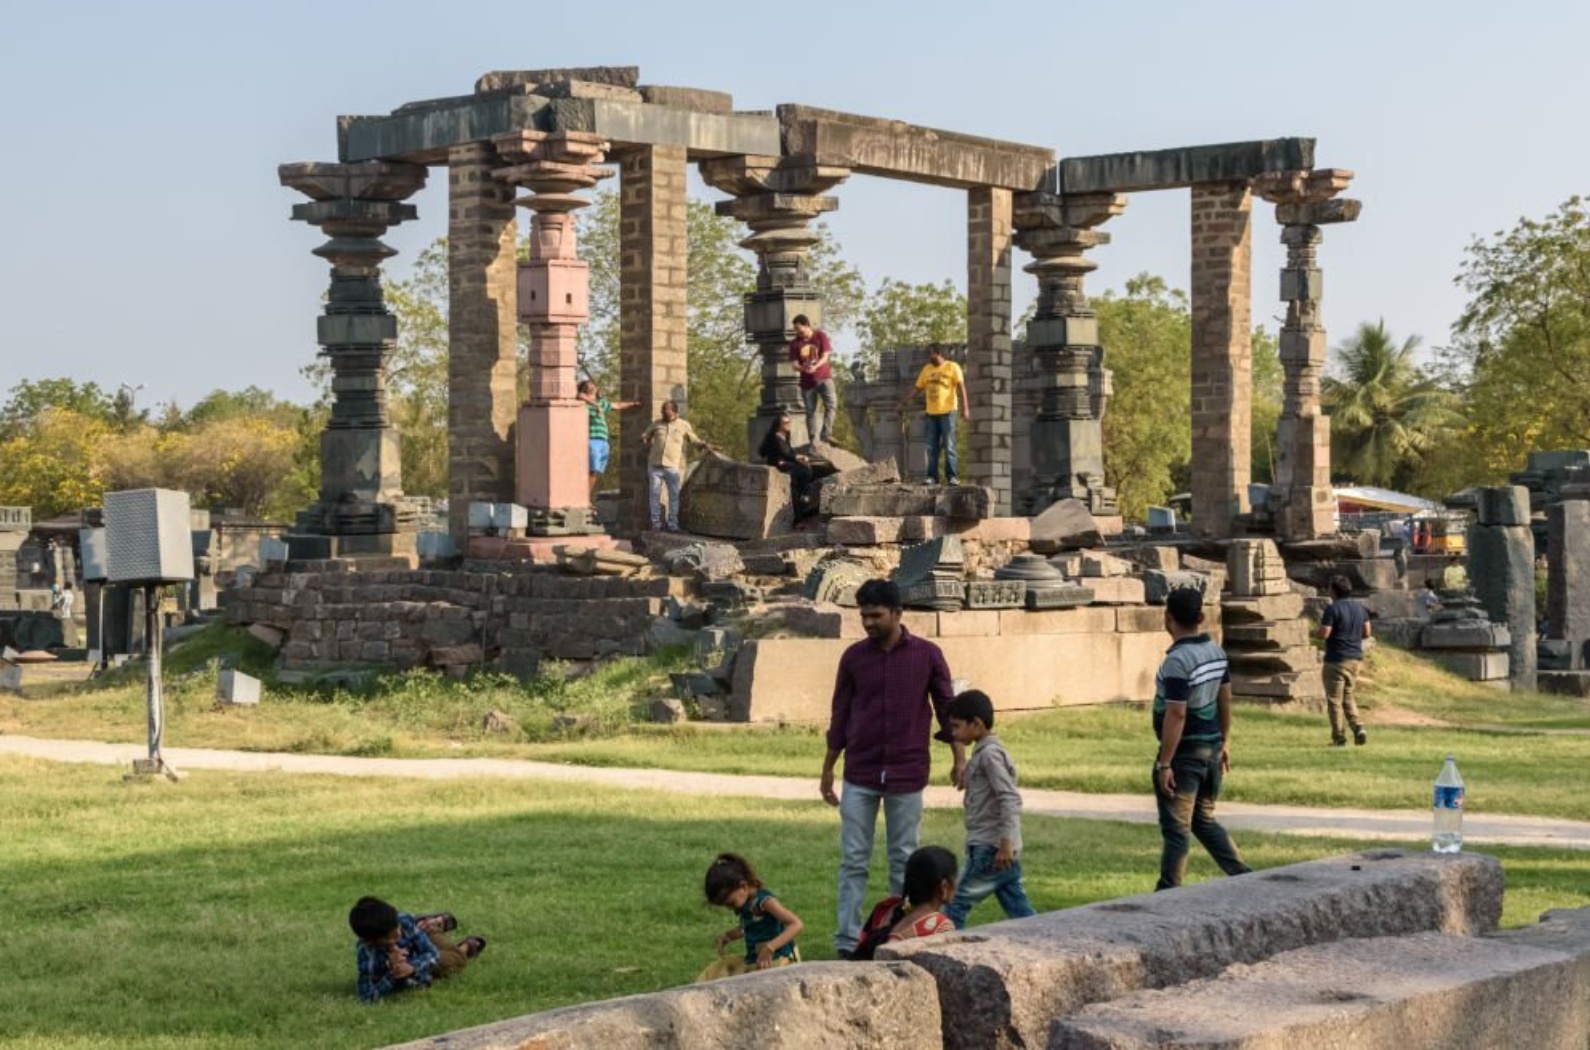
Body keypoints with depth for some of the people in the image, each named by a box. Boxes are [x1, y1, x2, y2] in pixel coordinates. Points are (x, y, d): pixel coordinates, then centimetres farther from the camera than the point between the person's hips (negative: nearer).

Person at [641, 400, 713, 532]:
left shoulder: (684, 426, 7)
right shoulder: (657, 424, 12)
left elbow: (694, 441, 6)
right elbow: (645, 437, 26)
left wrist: (703, 444, -11)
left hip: (673, 467, -2)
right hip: (655, 465, 2)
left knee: (674, 495, -2)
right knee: (655, 494, 2)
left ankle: (673, 524, 1)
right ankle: (655, 522, 8)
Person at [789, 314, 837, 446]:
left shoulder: (821, 336, -2)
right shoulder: (795, 343, 2)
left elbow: (825, 357, -8)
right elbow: (795, 365, -1)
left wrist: (815, 367, -28)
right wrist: (803, 368, -25)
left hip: (824, 377, -2)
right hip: (807, 381, 2)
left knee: (832, 404, -22)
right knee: (811, 412, 3)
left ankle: (826, 434, -20)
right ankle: (814, 441, 8)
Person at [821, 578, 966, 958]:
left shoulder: (926, 655, -2)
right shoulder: (854, 657, 3)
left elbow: (946, 707, 4)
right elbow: (840, 714, 9)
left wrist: (959, 757, -1)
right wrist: (828, 769, 10)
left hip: (907, 773, -1)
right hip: (860, 775, 1)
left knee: (904, 860, 6)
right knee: (853, 859, 0)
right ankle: (847, 941, 1)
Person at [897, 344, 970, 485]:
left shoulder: (952, 367, -2)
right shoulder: (926, 369, 13)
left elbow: (961, 388, -9)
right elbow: (917, 388, 16)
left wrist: (965, 408, -18)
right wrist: (904, 402, 10)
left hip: (947, 411, -5)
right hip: (931, 413, 5)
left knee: (949, 445, -7)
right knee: (932, 447, 3)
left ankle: (952, 476, -4)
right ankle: (932, 476, 6)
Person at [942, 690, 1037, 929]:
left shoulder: (989, 754, -13)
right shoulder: (983, 752, 17)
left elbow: (1009, 798, -20)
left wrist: (1006, 843, -23)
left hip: (990, 850, -10)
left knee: (956, 904, -5)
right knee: (1020, 912, 8)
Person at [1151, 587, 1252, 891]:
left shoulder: (1177, 660, -21)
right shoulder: (1216, 651, 6)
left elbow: (1176, 714, -23)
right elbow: (1225, 698, 14)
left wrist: (1164, 764, -20)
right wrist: (1224, 742, 24)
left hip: (1186, 752, -8)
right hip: (1211, 747, 8)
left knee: (1175, 829, -1)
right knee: (1204, 820, 21)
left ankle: (1168, 894, 4)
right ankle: (1243, 876, 17)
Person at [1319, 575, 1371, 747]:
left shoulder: (1333, 609, -15)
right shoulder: (1360, 608, 7)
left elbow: (1323, 634, -19)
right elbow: (1366, 633, 12)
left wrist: (1321, 624, 1)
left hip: (1336, 660, -7)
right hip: (1356, 658, 7)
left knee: (1335, 700, 3)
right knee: (1348, 697, 18)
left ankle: (1339, 737, 3)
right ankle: (1358, 728, 0)